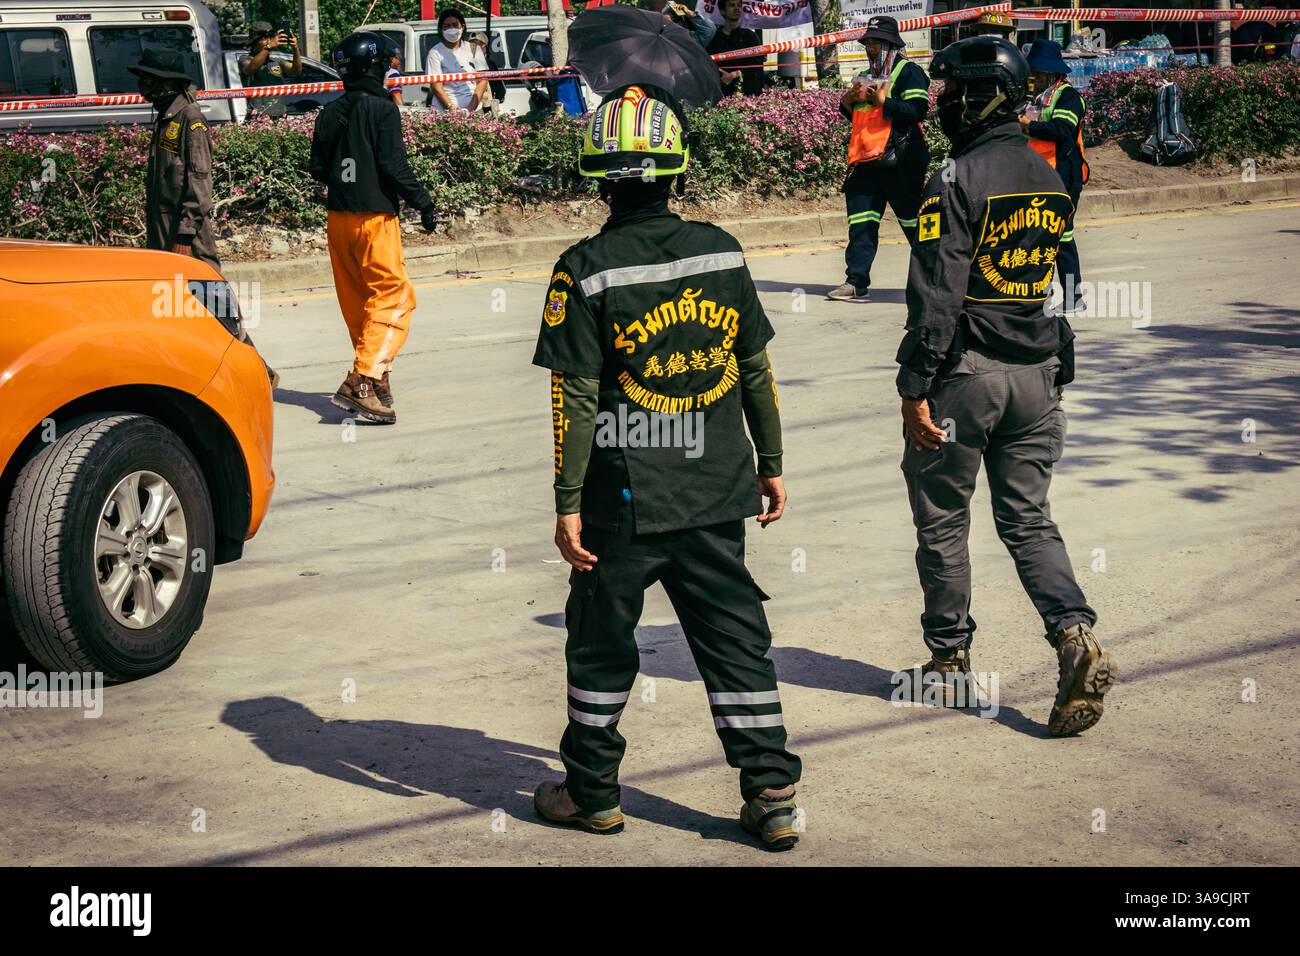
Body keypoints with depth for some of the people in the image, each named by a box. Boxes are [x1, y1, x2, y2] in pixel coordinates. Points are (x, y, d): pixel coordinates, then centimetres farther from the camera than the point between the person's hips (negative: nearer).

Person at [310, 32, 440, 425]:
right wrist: (424, 204, -6)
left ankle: (374, 380, 23)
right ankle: (363, 381, -17)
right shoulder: (382, 109, -9)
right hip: (375, 218, -7)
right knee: (394, 296, -5)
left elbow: (318, 168, 12)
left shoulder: (330, 112, 9)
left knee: (357, 301, 14)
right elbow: (393, 165, -14)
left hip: (337, 219, 7)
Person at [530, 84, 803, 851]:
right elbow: (757, 369, 7)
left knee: (602, 644, 12)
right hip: (715, 497, 4)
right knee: (736, 640, 11)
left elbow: (576, 399, -12)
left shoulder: (586, 271, -11)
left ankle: (592, 792, 24)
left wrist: (568, 502, -7)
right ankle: (772, 796, 13)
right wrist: (771, 463, 16)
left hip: (623, 500, -3)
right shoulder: (723, 253, 1)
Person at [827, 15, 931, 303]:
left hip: (899, 161, -7)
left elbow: (918, 111, -18)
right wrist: (847, 103, 8)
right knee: (861, 222, 0)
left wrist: (883, 101, -20)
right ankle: (857, 283, 0)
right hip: (866, 161, 8)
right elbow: (856, 116, 28)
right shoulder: (868, 76, 21)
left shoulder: (908, 72, -5)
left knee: (915, 222, 1)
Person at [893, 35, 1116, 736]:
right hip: (1037, 376, 6)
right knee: (1027, 519, 11)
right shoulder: (1051, 183, 11)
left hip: (964, 375, -6)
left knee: (942, 519, 9)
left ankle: (949, 656, 19)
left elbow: (936, 296, -18)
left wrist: (914, 388, -15)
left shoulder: (956, 183, -13)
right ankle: (1076, 637, -8)